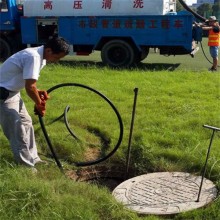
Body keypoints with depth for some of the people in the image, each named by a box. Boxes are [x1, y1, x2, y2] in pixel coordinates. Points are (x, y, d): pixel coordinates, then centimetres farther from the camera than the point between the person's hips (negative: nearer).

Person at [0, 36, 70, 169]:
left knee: (26, 122, 15)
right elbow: (29, 87, -28)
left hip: (12, 92, 10)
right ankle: (27, 166, 4)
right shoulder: (34, 57, -27)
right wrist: (39, 104, -12)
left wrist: (38, 93, -4)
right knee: (17, 128, -6)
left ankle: (33, 159, 25)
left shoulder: (40, 56, 4)